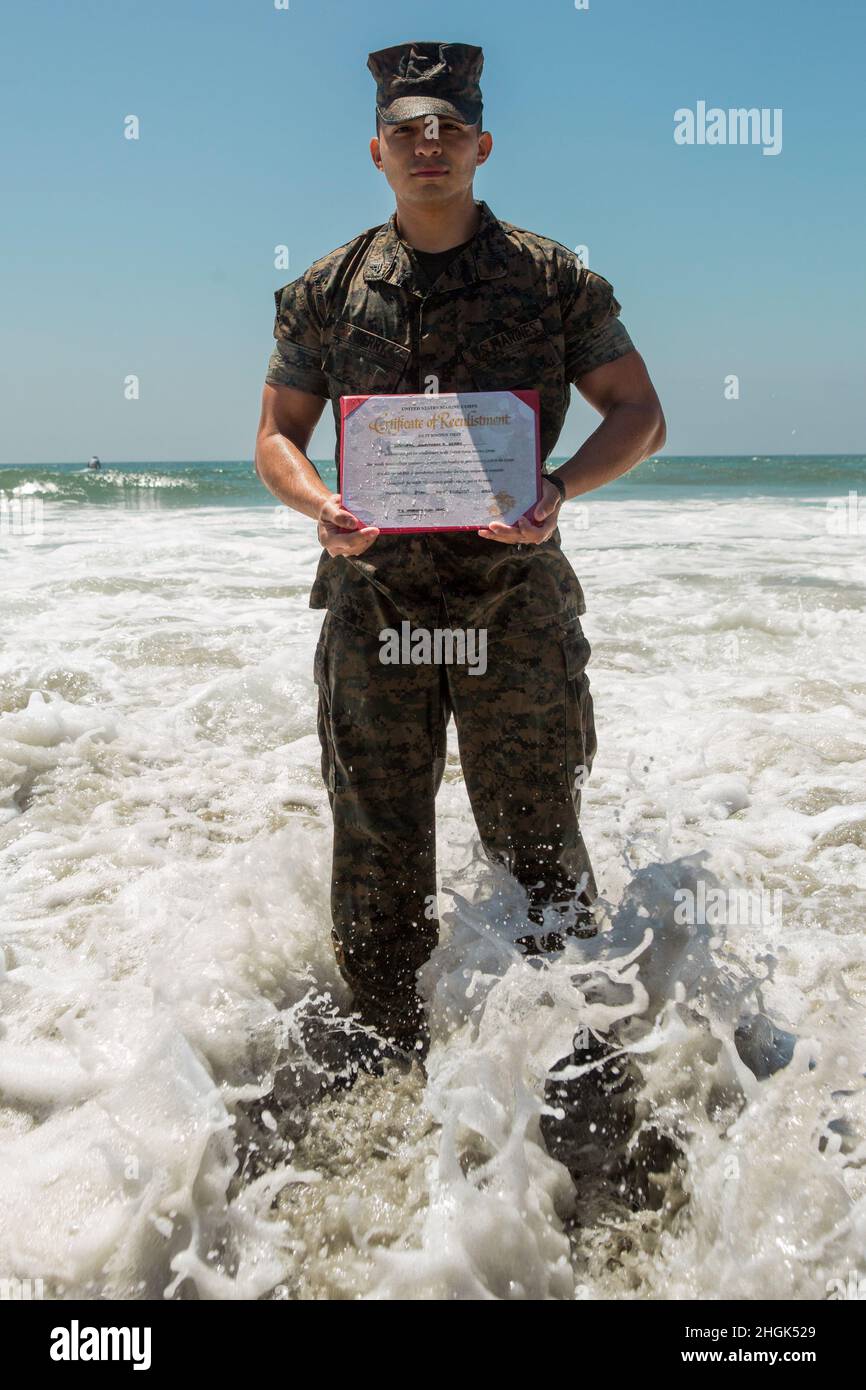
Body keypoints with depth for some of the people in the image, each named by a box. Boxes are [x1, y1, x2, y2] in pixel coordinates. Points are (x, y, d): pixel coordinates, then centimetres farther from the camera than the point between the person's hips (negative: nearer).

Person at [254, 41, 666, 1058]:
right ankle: (388, 1071, 26)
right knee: (376, 855, 7)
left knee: (539, 846, 7)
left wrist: (561, 487, -14)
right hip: (374, 603, 2)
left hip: (516, 604, -1)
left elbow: (640, 414, 6)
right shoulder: (326, 291, 9)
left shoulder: (553, 278, 5)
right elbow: (276, 435, 12)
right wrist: (319, 504, -10)